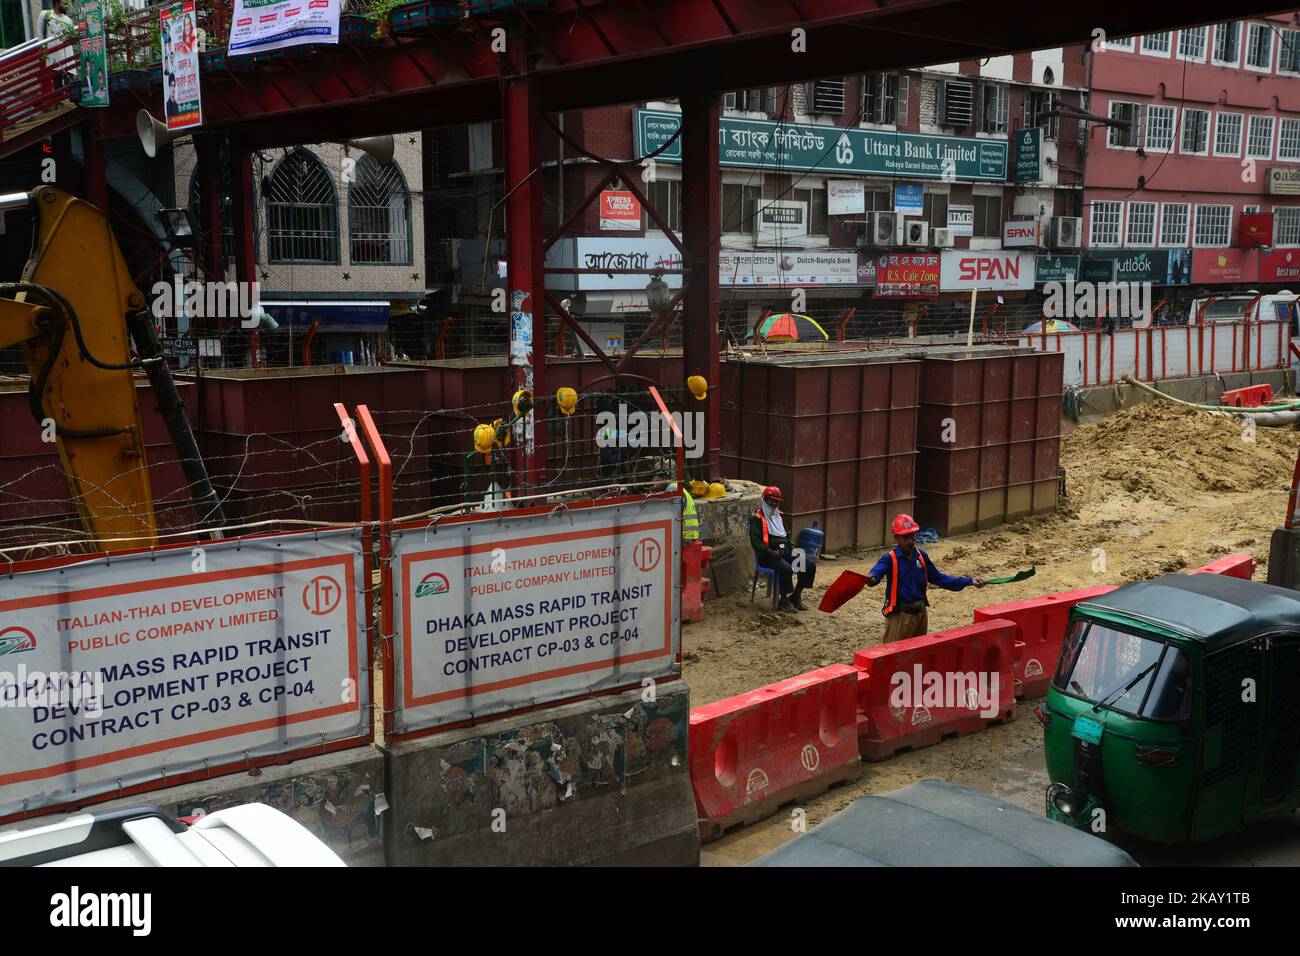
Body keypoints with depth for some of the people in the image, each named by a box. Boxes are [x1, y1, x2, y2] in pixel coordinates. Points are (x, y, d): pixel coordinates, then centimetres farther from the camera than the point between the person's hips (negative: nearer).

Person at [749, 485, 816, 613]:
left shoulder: (779, 516, 23)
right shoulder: (757, 518, -3)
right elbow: (755, 541, -12)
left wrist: (792, 549, 11)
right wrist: (771, 552, -22)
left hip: (785, 552, 8)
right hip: (767, 556, -8)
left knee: (810, 565, -9)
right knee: (786, 569, -35)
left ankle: (796, 596, 2)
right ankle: (784, 601, -18)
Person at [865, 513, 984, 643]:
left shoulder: (921, 556, 5)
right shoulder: (890, 558, -13)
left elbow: (938, 577, 14)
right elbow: (876, 571, -32)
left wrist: (968, 581, 9)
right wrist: (871, 578, -59)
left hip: (920, 613, 6)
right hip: (900, 615, -6)